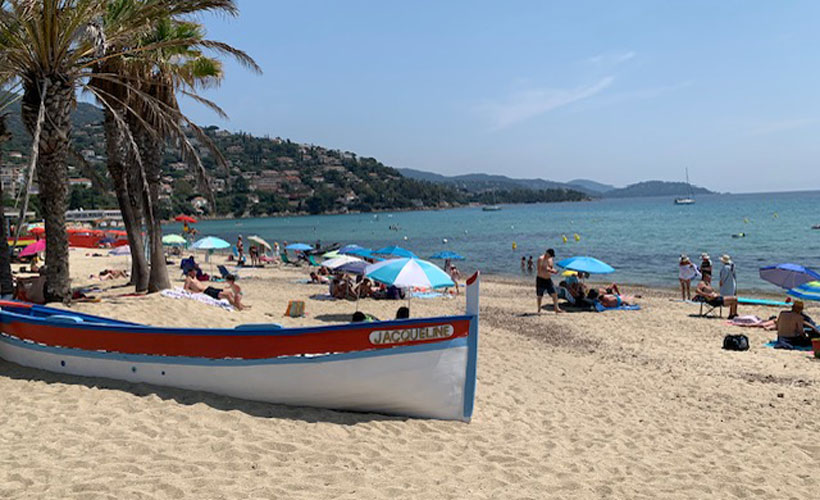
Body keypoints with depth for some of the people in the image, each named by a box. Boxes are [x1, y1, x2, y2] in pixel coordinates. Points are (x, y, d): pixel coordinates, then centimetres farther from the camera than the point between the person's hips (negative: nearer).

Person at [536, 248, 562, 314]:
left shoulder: (551, 259, 9)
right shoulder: (541, 259, -14)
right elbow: (539, 270, -20)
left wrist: (554, 271, -6)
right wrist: (547, 270, -28)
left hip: (548, 279, 6)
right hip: (541, 279, -6)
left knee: (554, 294, -2)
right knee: (539, 296, 2)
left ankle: (556, 308, 4)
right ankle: (539, 310, 15)